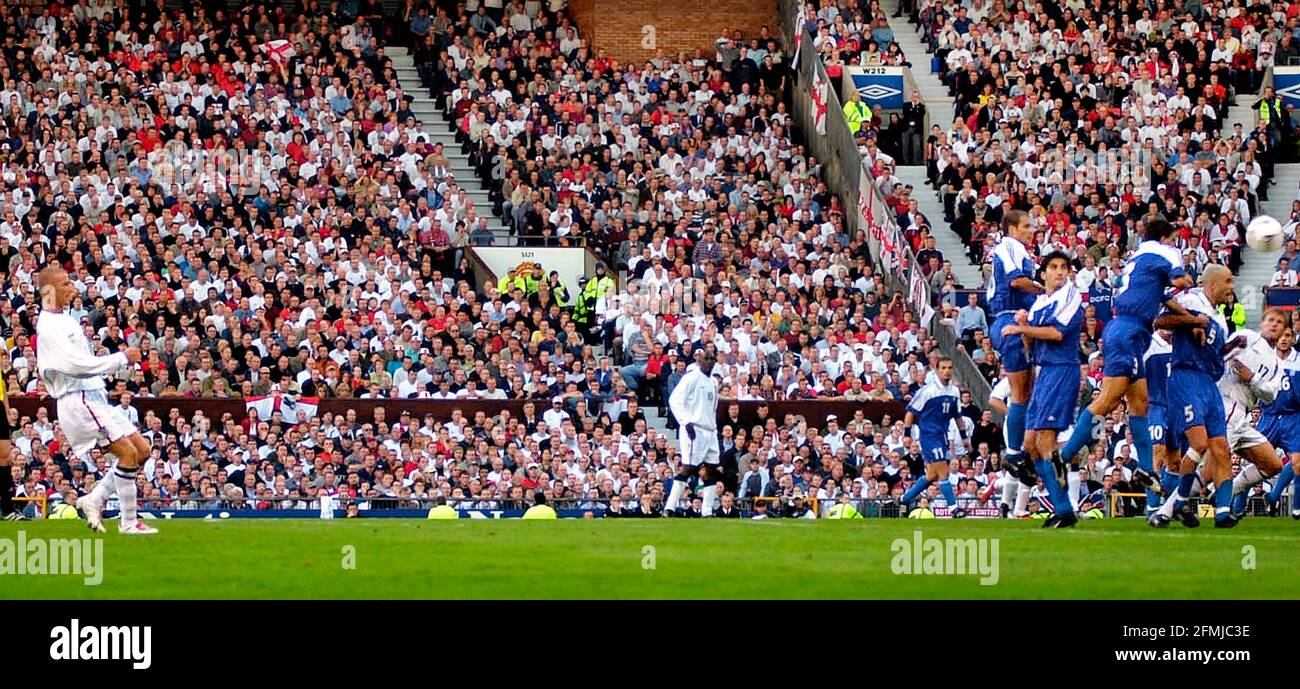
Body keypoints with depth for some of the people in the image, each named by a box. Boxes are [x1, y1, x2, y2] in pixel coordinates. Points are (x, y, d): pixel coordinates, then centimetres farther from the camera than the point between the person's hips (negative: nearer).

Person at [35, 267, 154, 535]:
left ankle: (94, 500, 10)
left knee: (142, 449, 6)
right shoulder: (49, 327, -14)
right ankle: (129, 522, -8)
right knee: (128, 452, -15)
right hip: (77, 400, -10)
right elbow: (77, 364, -22)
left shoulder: (64, 320, 18)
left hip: (94, 396, 10)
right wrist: (122, 358, -17)